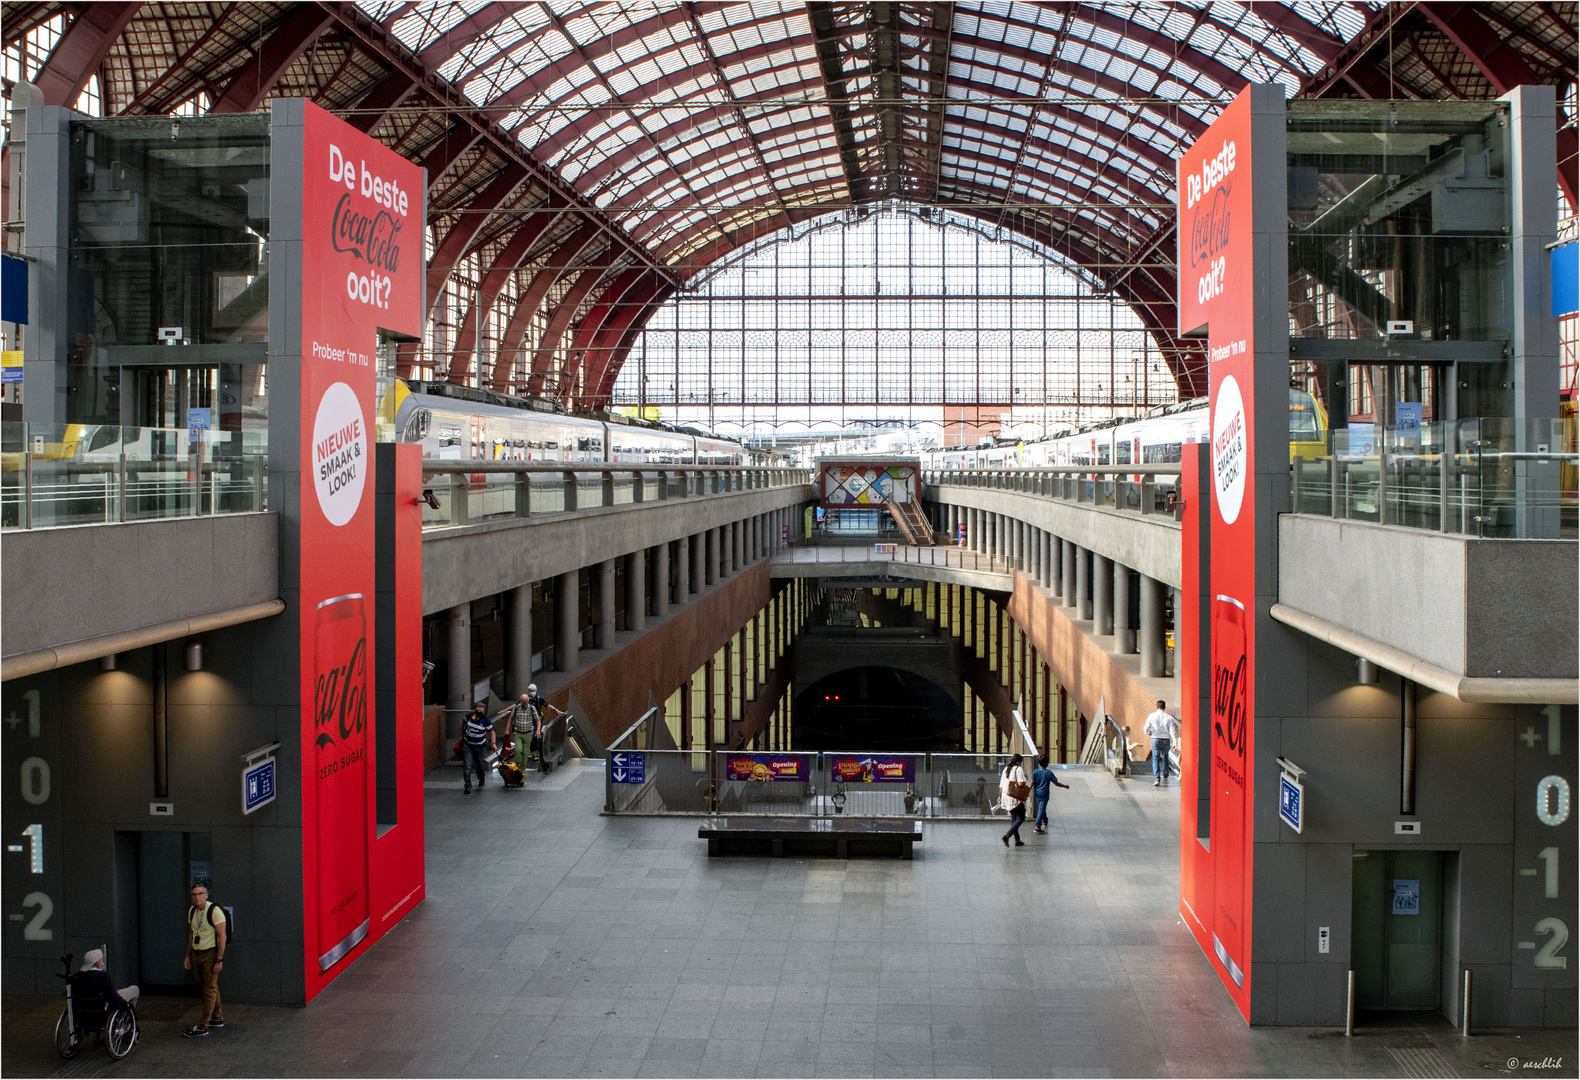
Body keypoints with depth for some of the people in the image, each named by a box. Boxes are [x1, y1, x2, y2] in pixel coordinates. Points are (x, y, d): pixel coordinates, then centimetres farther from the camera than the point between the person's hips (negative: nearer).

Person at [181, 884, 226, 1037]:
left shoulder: (214, 911, -16)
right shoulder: (191, 911, 8)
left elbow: (222, 936, -17)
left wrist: (219, 960, -19)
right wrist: (188, 956, 16)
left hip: (210, 954, -7)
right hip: (196, 954, 7)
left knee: (209, 990, -5)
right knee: (212, 987, 16)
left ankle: (203, 1027, -4)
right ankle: (217, 1018, 28)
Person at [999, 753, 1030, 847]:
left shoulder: (1006, 769, 10)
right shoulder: (1018, 769, -12)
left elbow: (1001, 784, 13)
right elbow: (1021, 783, -23)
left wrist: (1000, 796, 20)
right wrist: (1028, 788, -4)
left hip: (1006, 796, 8)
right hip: (1017, 798, -8)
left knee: (1013, 818, 16)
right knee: (1020, 818, -2)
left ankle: (1017, 840, 18)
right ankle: (1007, 835, -18)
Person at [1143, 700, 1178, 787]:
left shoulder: (1151, 716, -3)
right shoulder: (1169, 718, -1)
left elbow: (1146, 729, 0)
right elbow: (1172, 731, -7)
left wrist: (1148, 733, 22)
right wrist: (1174, 742, -7)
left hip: (1155, 739, -1)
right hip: (1166, 740, 1)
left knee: (1155, 758, 0)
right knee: (1165, 757, 21)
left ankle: (1157, 778, -14)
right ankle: (1165, 777, 31)